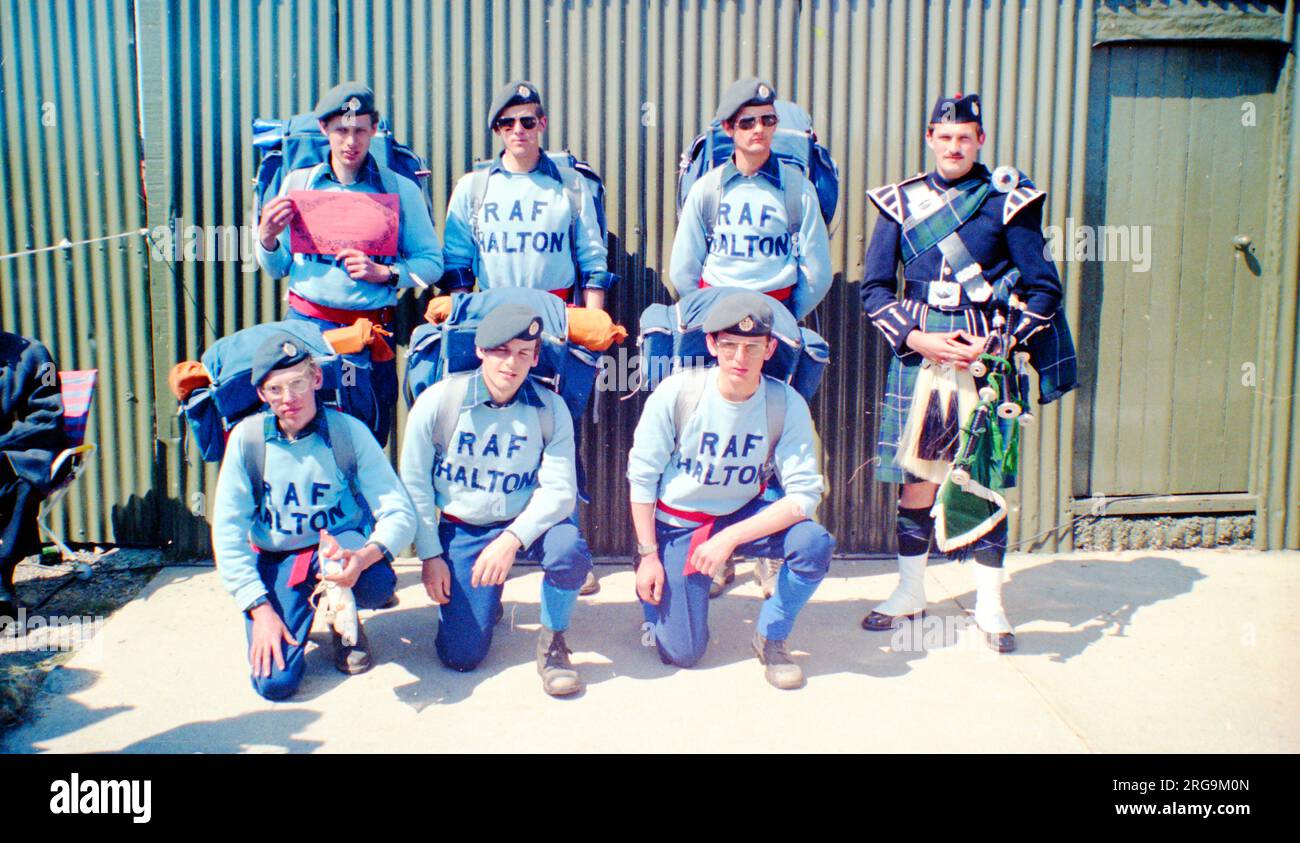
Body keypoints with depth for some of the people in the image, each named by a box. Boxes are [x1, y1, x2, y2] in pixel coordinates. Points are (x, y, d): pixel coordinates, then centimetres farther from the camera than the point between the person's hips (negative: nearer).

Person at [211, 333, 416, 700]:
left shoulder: (349, 431, -15)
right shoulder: (247, 438, -12)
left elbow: (400, 514, -19)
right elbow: (227, 531, -8)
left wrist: (363, 557, -41)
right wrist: (260, 608, -16)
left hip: (340, 543, 0)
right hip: (274, 558, 1)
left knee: (377, 587, -36)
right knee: (275, 681, -16)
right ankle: (303, 607, 17)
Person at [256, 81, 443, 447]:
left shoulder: (400, 189, 3)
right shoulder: (297, 183, 9)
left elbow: (432, 262, 0)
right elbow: (276, 269, 13)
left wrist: (385, 272, -14)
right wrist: (267, 237, -7)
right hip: (306, 325, 1)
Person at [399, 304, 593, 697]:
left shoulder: (550, 408, -10)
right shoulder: (437, 402, -12)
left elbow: (559, 489, -16)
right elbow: (414, 484, -4)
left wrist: (512, 539, -30)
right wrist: (430, 555, -4)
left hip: (529, 520, 0)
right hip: (462, 530, 0)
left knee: (569, 549, -35)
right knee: (462, 656, -7)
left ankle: (553, 641, -4)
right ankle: (485, 603, 30)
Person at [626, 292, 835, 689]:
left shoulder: (786, 404, -18)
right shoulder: (677, 392, -20)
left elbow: (804, 493, -21)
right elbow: (642, 474, -10)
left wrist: (730, 538, -30)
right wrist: (648, 554, -10)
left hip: (742, 515, 2)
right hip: (675, 522, -1)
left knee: (814, 543, -27)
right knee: (681, 653, -6)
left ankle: (771, 637, -1)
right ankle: (652, 586, 26)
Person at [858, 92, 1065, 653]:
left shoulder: (1008, 201, 3)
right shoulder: (901, 202, 7)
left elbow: (1044, 290, 3)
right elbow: (874, 288, 6)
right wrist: (918, 339, -9)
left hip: (986, 354, -1)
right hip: (917, 350, 1)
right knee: (915, 478, 6)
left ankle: (989, 604, 17)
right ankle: (910, 592, 22)